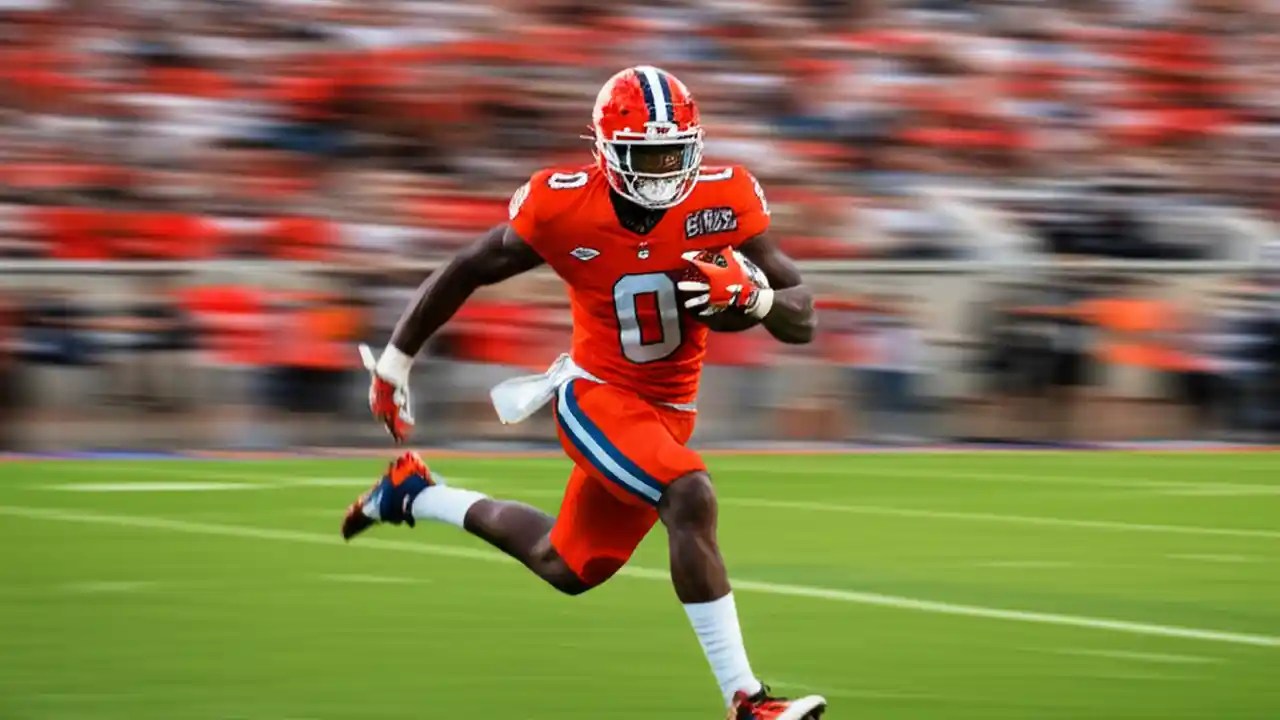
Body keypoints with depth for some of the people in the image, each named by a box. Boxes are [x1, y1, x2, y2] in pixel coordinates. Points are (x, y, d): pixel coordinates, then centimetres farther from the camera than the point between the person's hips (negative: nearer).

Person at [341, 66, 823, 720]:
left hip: (668, 409, 5)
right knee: (690, 498, -30)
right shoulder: (562, 208, -20)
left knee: (567, 569, 20)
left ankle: (413, 494, 44)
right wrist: (394, 363, 2)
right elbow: (466, 272, -3)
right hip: (596, 396, -5)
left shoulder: (724, 201, -15)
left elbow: (802, 323, -13)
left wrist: (752, 294, -35)